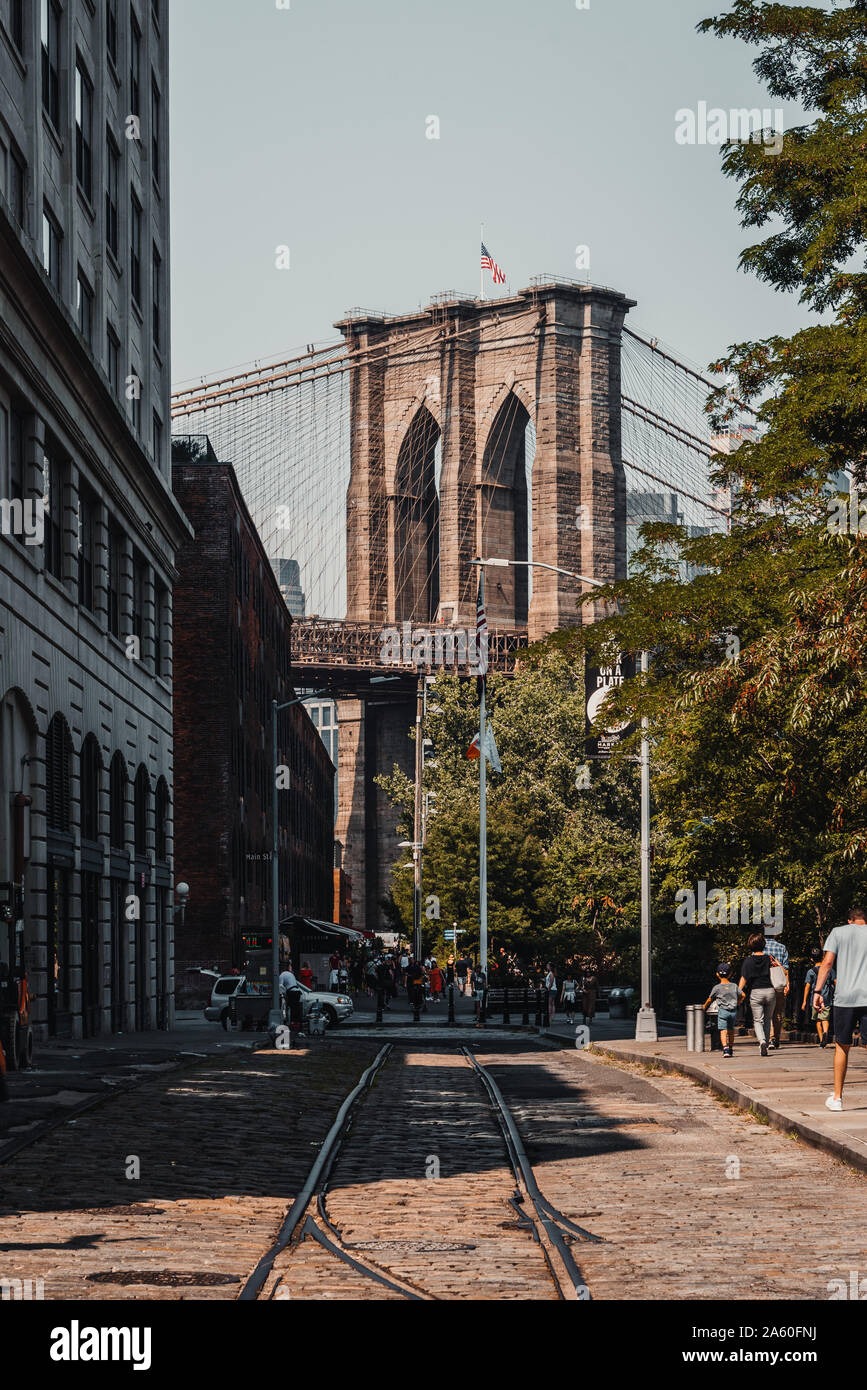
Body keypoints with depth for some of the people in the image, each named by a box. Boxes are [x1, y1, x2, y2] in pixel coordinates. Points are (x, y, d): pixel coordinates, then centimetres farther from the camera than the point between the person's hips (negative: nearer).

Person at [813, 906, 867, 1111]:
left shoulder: (838, 932, 7)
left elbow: (827, 963, -1)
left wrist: (818, 990, 0)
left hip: (845, 998, 0)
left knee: (842, 1046, 10)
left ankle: (837, 1097, 14)